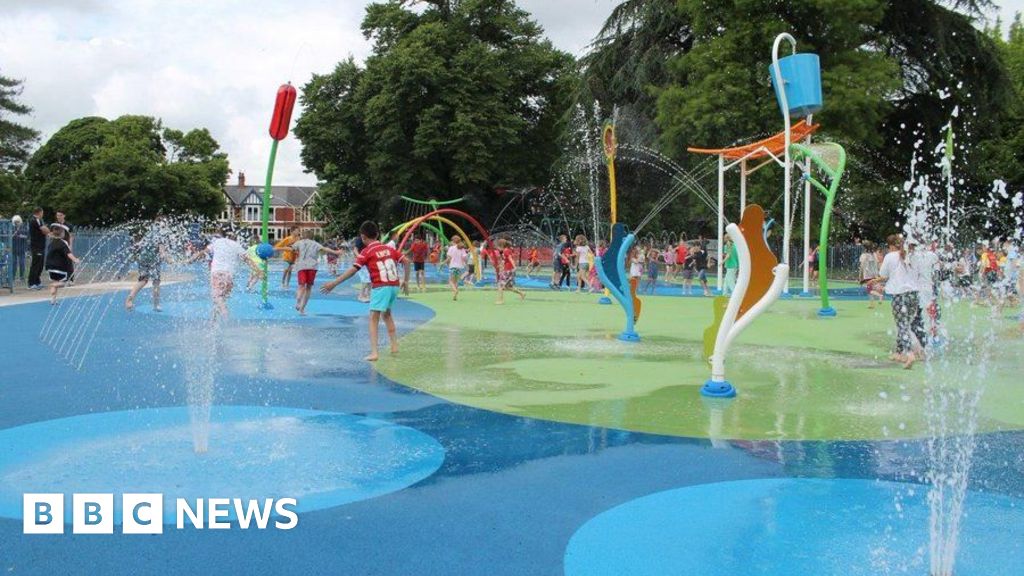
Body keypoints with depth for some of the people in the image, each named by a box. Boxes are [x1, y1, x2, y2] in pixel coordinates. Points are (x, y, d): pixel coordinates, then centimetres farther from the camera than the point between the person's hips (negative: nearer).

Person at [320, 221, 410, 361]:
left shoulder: (367, 251, -3)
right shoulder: (389, 248, 13)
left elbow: (353, 270, -10)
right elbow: (406, 261, 10)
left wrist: (334, 283, -10)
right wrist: (405, 280, 19)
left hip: (381, 286, -6)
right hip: (394, 285, 6)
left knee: (373, 318, -4)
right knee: (387, 314, 26)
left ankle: (374, 353, -15)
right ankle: (394, 346, 30)